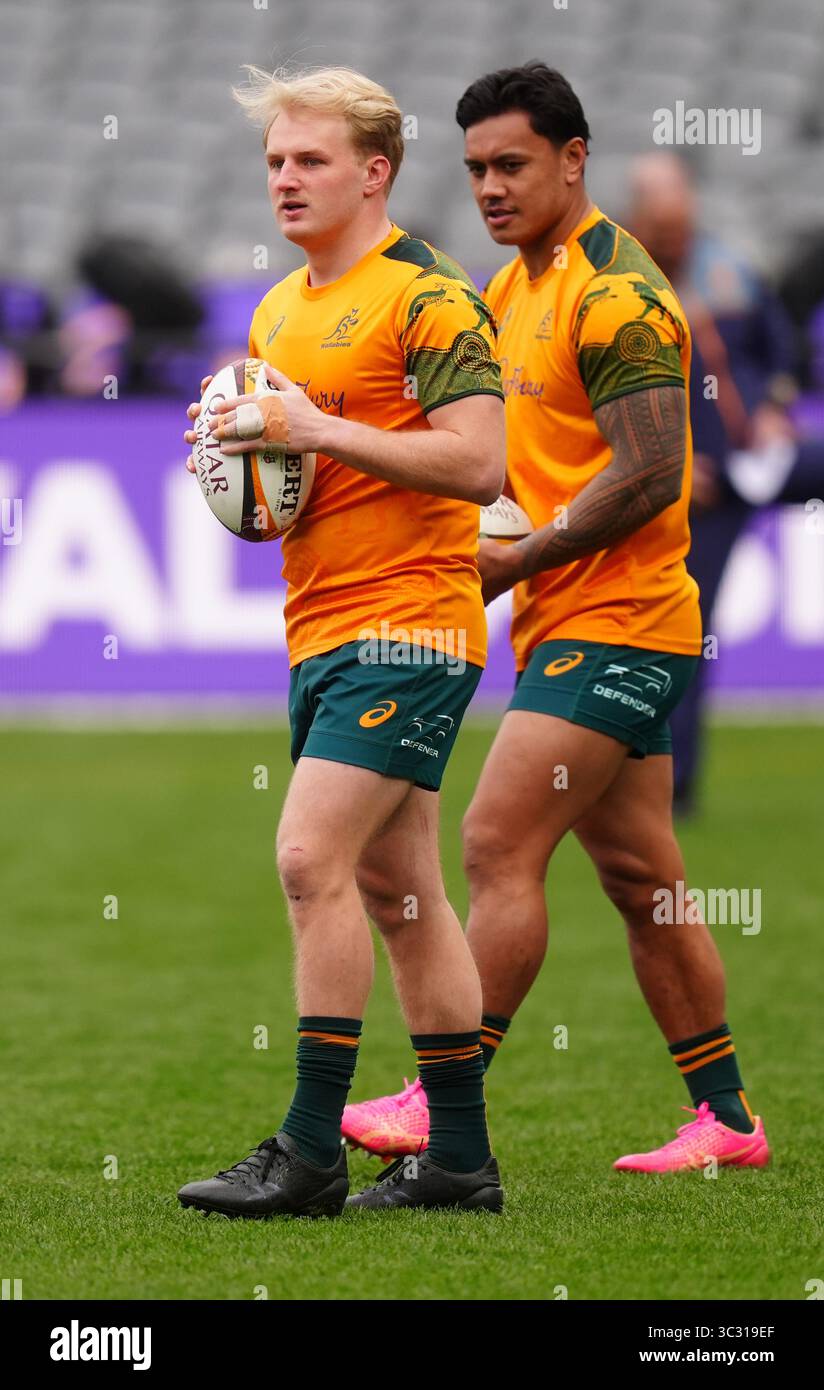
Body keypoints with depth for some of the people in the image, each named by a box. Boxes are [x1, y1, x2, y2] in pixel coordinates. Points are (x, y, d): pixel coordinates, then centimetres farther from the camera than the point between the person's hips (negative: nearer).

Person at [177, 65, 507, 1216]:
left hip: (405, 621, -9)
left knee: (313, 857, -16)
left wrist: (318, 430, -19)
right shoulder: (279, 310, 17)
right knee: (402, 884, 9)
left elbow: (478, 464, -18)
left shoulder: (430, 295, -9)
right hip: (318, 633, 9)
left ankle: (312, 1151, -14)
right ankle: (460, 1159, 12)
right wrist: (236, 442, 5)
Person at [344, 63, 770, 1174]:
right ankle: (726, 1116, 15)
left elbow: (650, 473, -20)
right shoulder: (512, 290, 16)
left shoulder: (614, 292, -14)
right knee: (638, 874, 10)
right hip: (571, 623, 9)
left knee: (500, 845, -12)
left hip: (610, 623, -9)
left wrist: (518, 562, -16)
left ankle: (447, 1105, -11)